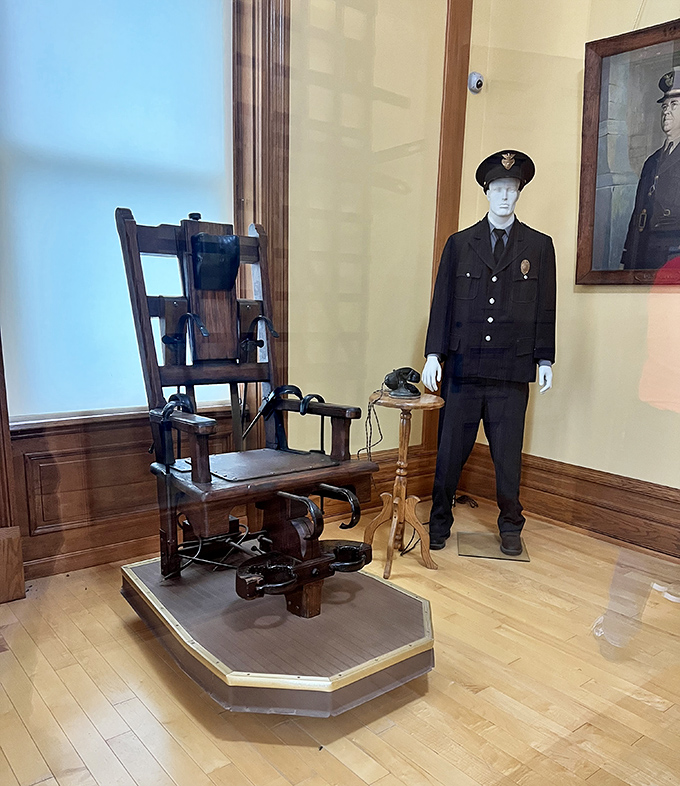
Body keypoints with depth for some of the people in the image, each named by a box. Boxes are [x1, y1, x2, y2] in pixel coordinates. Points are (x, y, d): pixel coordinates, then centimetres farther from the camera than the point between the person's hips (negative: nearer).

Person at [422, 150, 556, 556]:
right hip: (463, 366, 0)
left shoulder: (539, 246, 9)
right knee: (451, 450, 5)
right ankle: (440, 523, 20)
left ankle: (510, 526, 23)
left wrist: (545, 360, 4)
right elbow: (442, 302, 6)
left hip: (512, 370, 0)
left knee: (508, 453, 6)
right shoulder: (459, 243, 9)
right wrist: (434, 355, 0)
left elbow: (545, 308, 8)